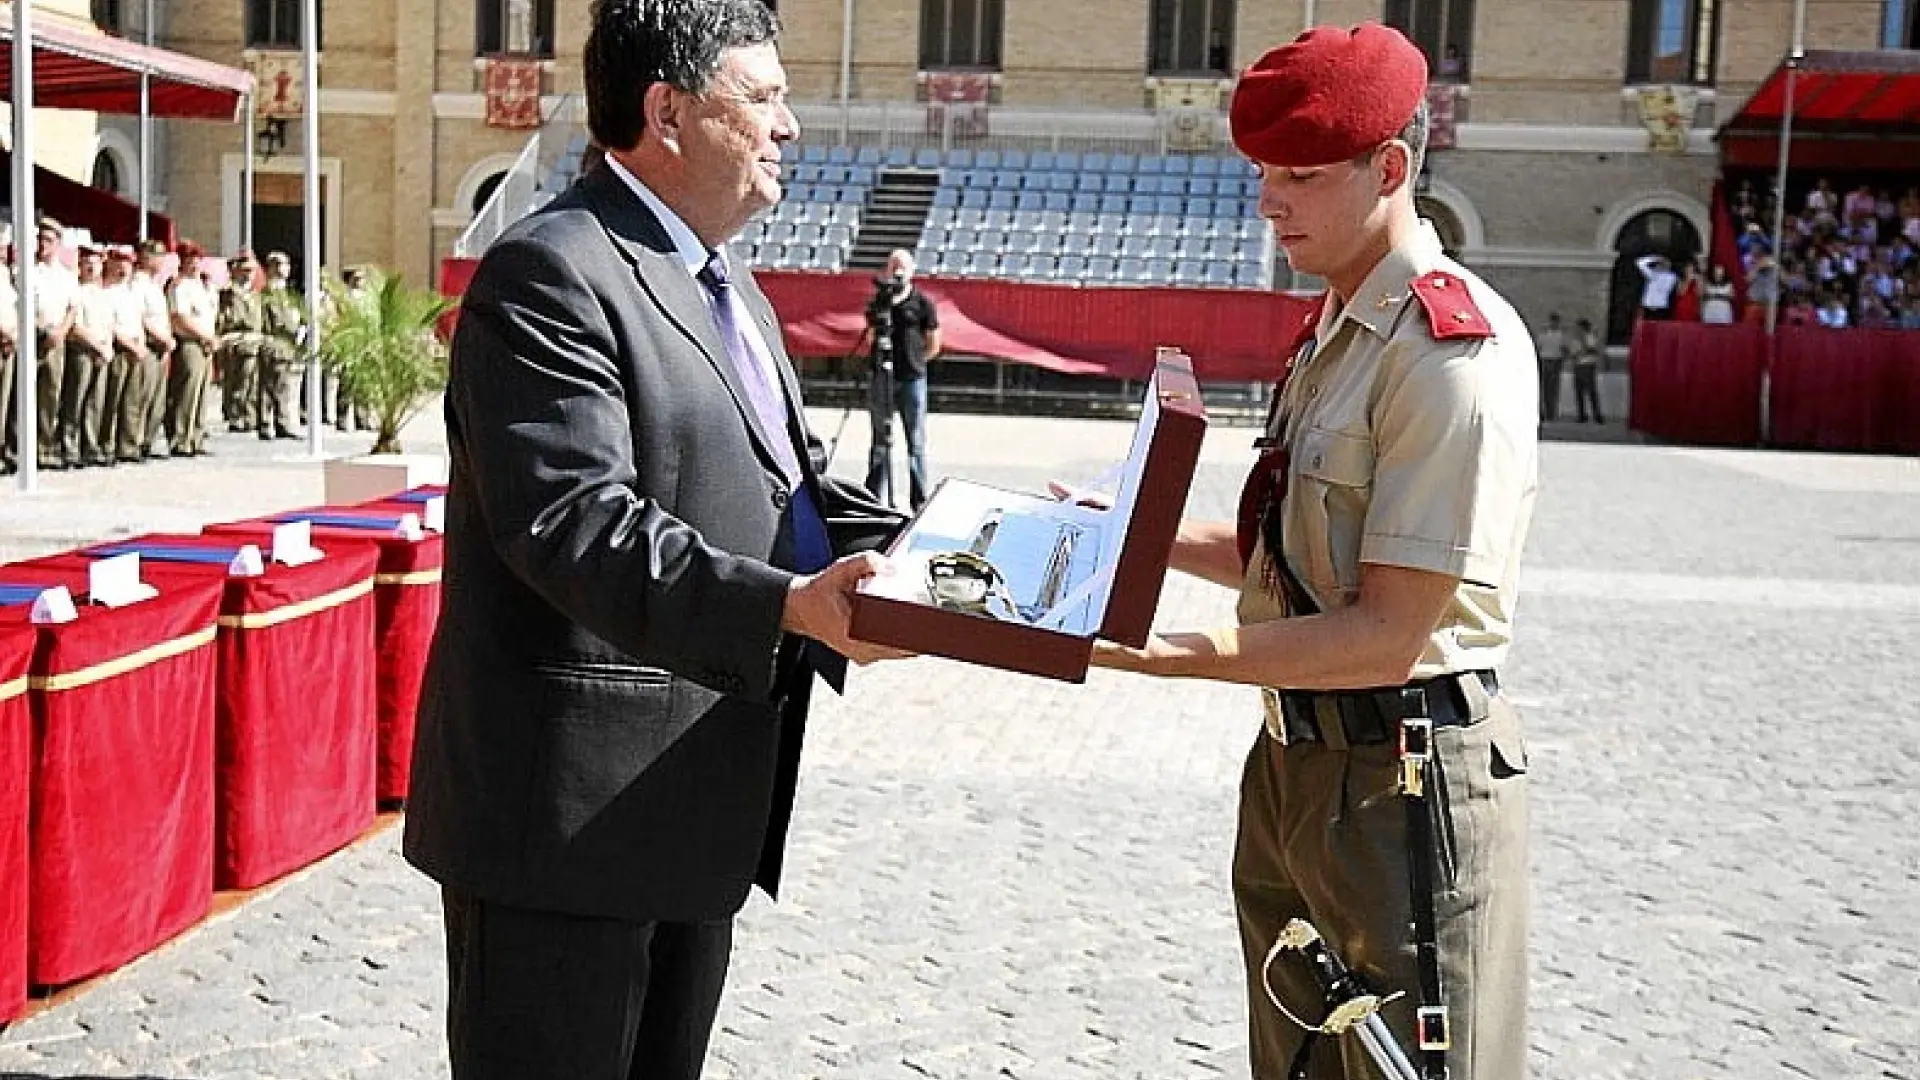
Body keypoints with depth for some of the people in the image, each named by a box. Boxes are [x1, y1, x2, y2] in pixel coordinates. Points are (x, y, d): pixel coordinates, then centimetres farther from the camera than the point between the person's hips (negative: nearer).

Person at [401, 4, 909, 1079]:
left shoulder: (724, 281, 18)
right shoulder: (549, 274, -15)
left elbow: (798, 476, 21)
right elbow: (574, 524, -26)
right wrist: (783, 606, -35)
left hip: (698, 809, 10)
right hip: (571, 816, -10)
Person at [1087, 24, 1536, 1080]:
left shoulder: (1455, 350, -19)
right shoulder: (1334, 332, 11)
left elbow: (1387, 635, -22)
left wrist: (1160, 653, -25)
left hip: (1405, 782, -9)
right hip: (1292, 759, 9)